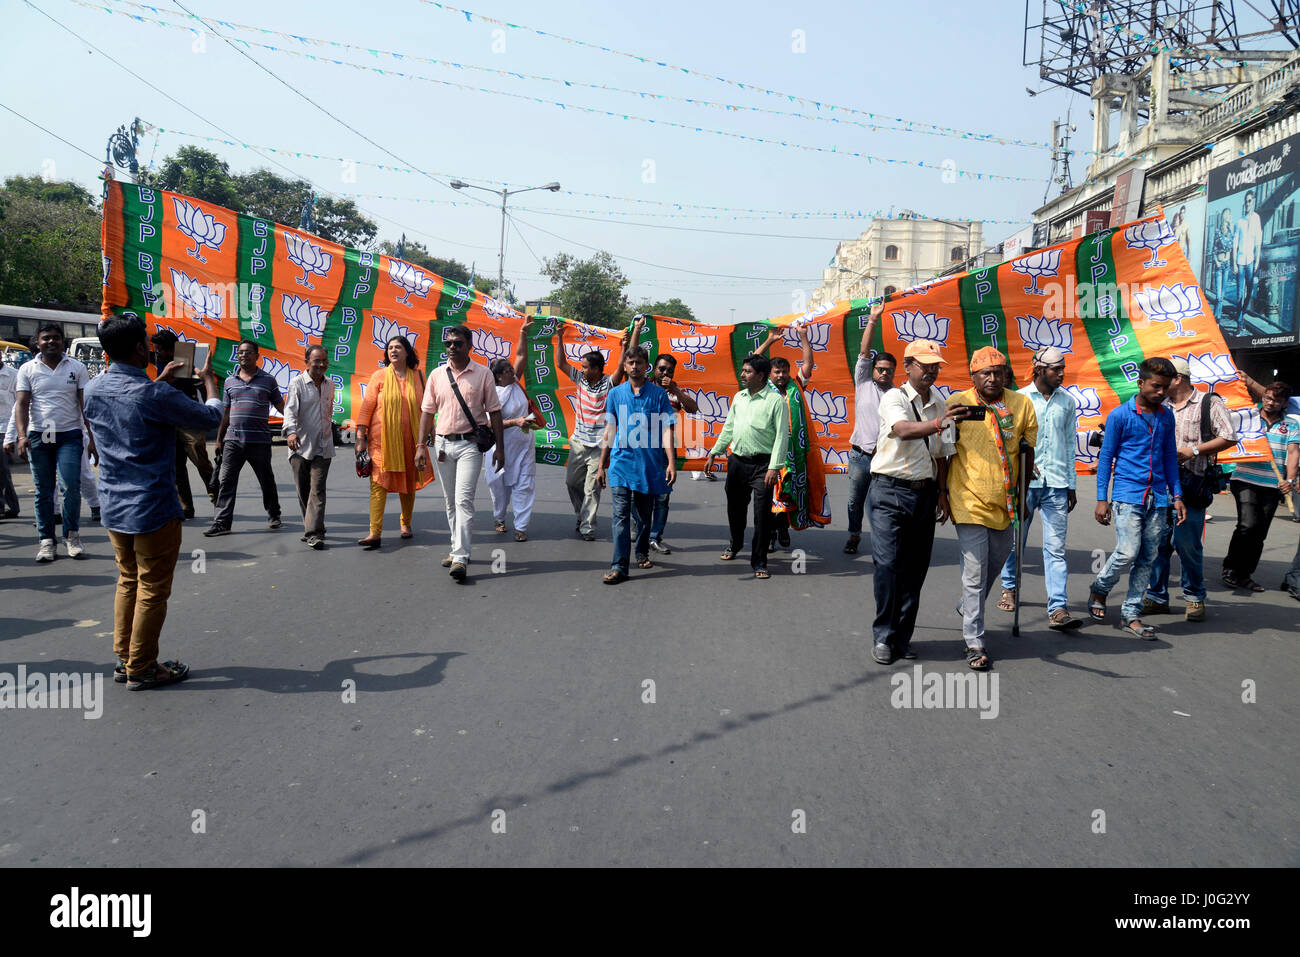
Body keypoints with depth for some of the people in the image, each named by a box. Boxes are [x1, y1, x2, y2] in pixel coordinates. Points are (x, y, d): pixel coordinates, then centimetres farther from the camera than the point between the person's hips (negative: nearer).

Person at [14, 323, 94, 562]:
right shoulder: (28, 369, 7)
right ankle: (46, 540, 10)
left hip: (69, 435, -1)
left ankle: (72, 535, 1)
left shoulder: (76, 368, 5)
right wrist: (22, 434, -14)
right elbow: (21, 404, 1)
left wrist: (93, 438, -5)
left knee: (72, 486, -12)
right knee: (43, 491, 5)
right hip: (39, 435, 1)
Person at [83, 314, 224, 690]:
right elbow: (211, 416, -9)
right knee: (153, 589, 4)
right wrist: (208, 378, 7)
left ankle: (124, 659, 27)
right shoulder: (155, 395, -21)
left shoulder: (94, 390, 2)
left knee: (128, 581, 20)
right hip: (153, 509, -8)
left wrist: (161, 379, 24)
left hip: (114, 507, 8)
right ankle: (141, 669, 12)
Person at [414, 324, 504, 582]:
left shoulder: (483, 374, 0)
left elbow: (494, 412, 3)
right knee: (450, 501, 11)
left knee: (463, 499, -15)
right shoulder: (437, 375, 8)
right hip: (443, 444, 4)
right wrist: (421, 446, 2)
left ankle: (461, 558, -18)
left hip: (470, 444, -4)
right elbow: (427, 412, 10)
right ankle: (457, 549, 23)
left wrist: (500, 448, -1)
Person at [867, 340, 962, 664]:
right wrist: (938, 424, -45)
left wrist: (942, 492, 12)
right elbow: (904, 429, -28)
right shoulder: (894, 398, -6)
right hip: (890, 492, -5)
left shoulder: (939, 403, 12)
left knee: (916, 568, 7)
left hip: (925, 493, 6)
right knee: (888, 564, -10)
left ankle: (902, 637, 18)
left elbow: (941, 453, 17)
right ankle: (883, 636, 4)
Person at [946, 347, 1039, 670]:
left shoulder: (1022, 404, -1)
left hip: (1005, 502, 5)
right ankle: (974, 644, 4)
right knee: (975, 573, -5)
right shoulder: (957, 403, -9)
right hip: (970, 501, -4)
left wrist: (1021, 494, 6)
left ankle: (968, 609, 48)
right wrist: (943, 492, -2)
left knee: (995, 563, 21)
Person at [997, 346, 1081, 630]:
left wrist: (1071, 485, 13)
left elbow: (1070, 444, 15)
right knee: (1015, 539, 11)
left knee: (1056, 547, -6)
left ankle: (1057, 609, -9)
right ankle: (1009, 588, 33)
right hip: (1024, 482, -1)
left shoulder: (1068, 401, 10)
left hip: (1056, 484, 1)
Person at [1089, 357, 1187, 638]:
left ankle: (1131, 615, 12)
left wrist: (1177, 495, 13)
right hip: (1128, 496, -5)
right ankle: (1099, 590, 14)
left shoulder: (1166, 417, 12)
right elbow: (1106, 457, 0)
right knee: (1127, 552, -14)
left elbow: (1170, 457, 20)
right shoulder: (1120, 415, -2)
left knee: (1147, 558, 4)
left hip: (1158, 498, 5)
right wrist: (1102, 499, -5)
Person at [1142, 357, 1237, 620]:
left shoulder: (1209, 403, 1)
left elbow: (1229, 438, -4)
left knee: (1188, 544, -3)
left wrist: (1193, 451, -12)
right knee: (1157, 542, 3)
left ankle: (1195, 598, 13)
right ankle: (1157, 597, 12)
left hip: (1191, 486, -5)